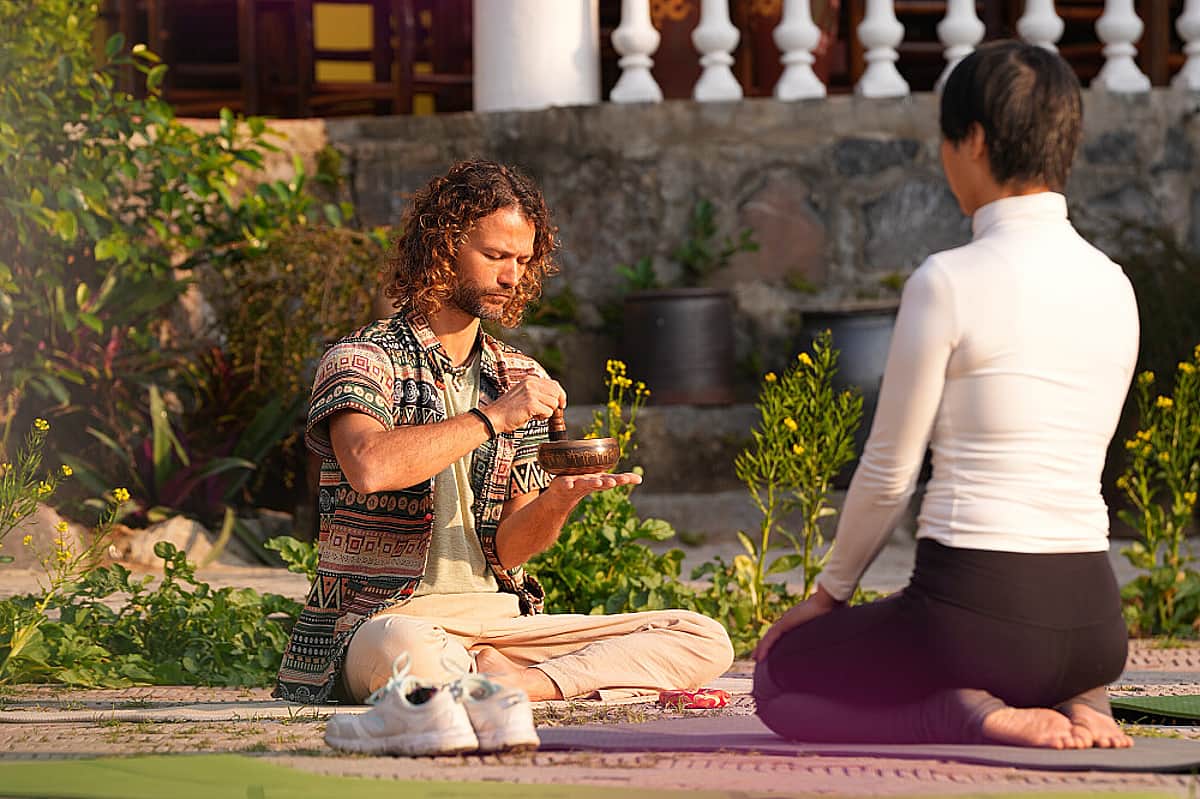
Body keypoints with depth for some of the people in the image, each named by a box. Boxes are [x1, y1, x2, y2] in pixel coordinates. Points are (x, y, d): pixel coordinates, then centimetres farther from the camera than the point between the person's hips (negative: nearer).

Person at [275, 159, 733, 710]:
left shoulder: (520, 378, 16)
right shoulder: (361, 360, -1)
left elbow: (505, 549, 9)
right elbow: (368, 467, -25)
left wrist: (559, 499, -12)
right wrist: (493, 417, -20)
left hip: (500, 617, 6)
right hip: (387, 618, -6)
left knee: (703, 639, -12)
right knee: (405, 653, -45)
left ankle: (517, 684, -27)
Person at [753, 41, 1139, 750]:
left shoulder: (949, 283, -12)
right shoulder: (1114, 286, 7)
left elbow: (890, 473, -6)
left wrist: (831, 592, 11)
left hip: (978, 609, -6)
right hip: (1092, 620, 6)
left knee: (779, 677, 20)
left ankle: (969, 713, -5)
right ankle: (1072, 705, 7)